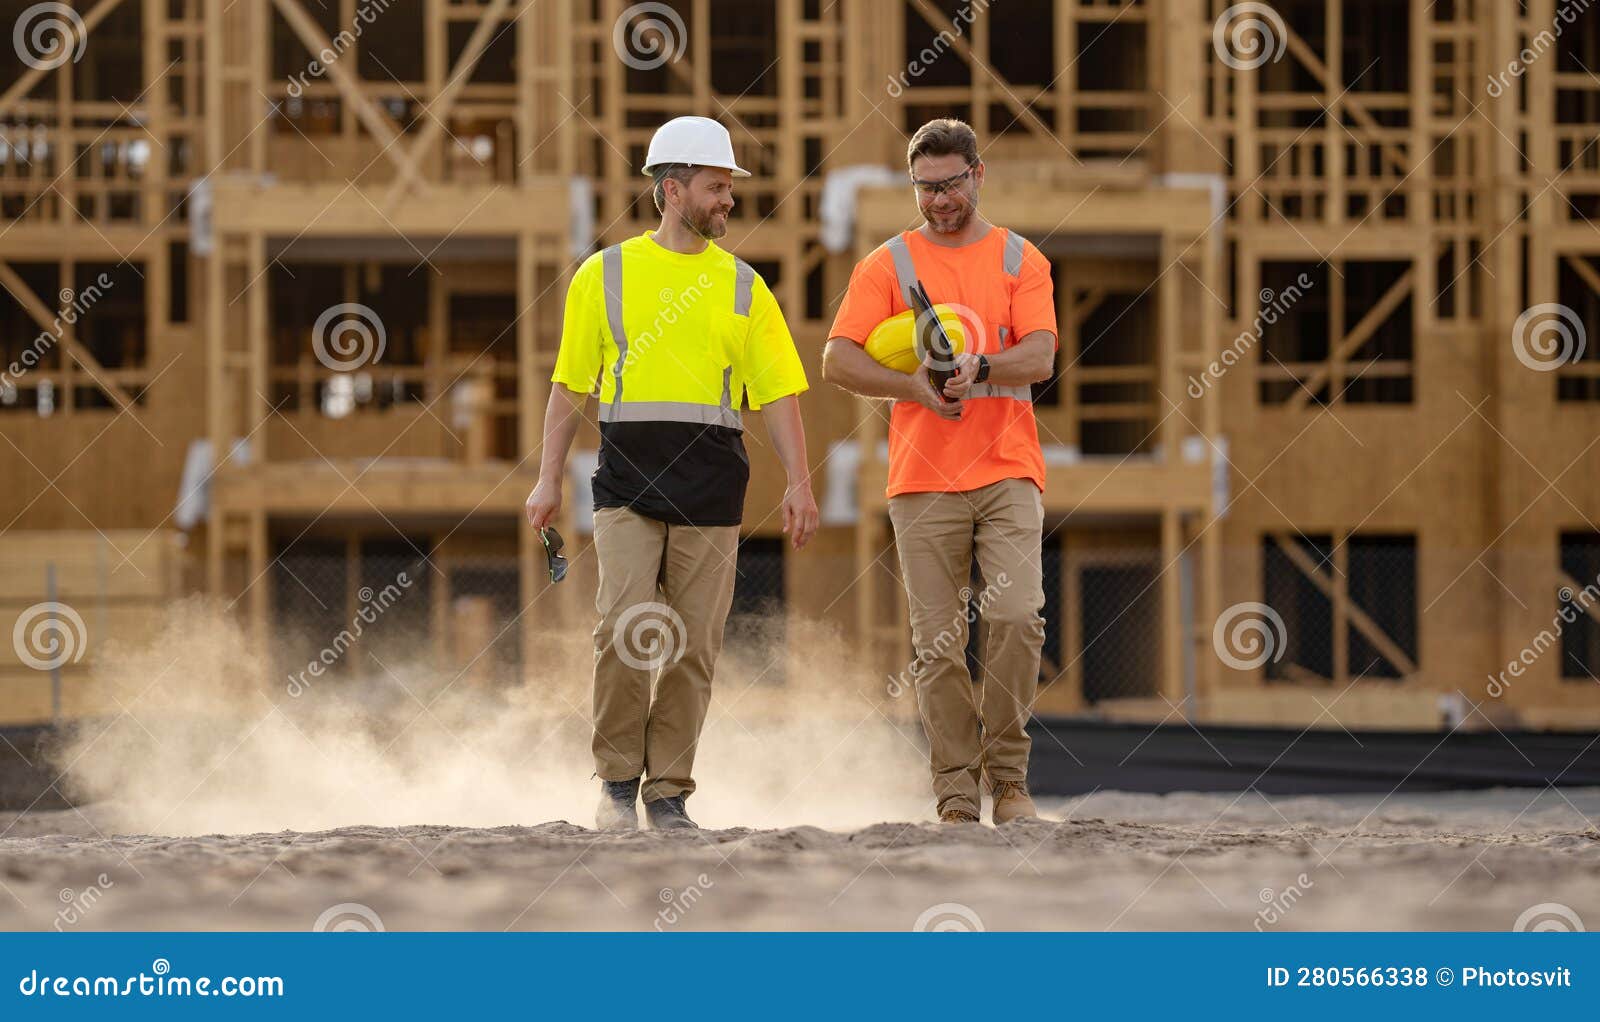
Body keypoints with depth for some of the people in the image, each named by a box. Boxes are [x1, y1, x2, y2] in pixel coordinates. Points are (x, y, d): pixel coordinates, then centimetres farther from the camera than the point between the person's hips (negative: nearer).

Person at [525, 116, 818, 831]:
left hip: (712, 486, 2)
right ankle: (618, 780, 0)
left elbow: (778, 393, 9)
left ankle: (668, 792, 10)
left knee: (693, 646, 0)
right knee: (624, 627, -15)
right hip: (627, 478, -2)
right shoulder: (605, 275, 8)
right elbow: (570, 384, 11)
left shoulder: (743, 288, 12)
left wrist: (799, 483, -2)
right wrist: (549, 479, 5)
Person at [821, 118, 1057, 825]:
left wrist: (978, 368, -22)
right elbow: (838, 361, -1)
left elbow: (1040, 357, -3)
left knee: (1017, 616, -16)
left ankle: (1008, 775, -3)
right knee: (937, 642, -2)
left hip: (1008, 474, 0)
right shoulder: (889, 264, 8)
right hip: (923, 479, 0)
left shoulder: (1020, 261, 10)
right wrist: (917, 386, -15)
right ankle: (956, 796, 3)